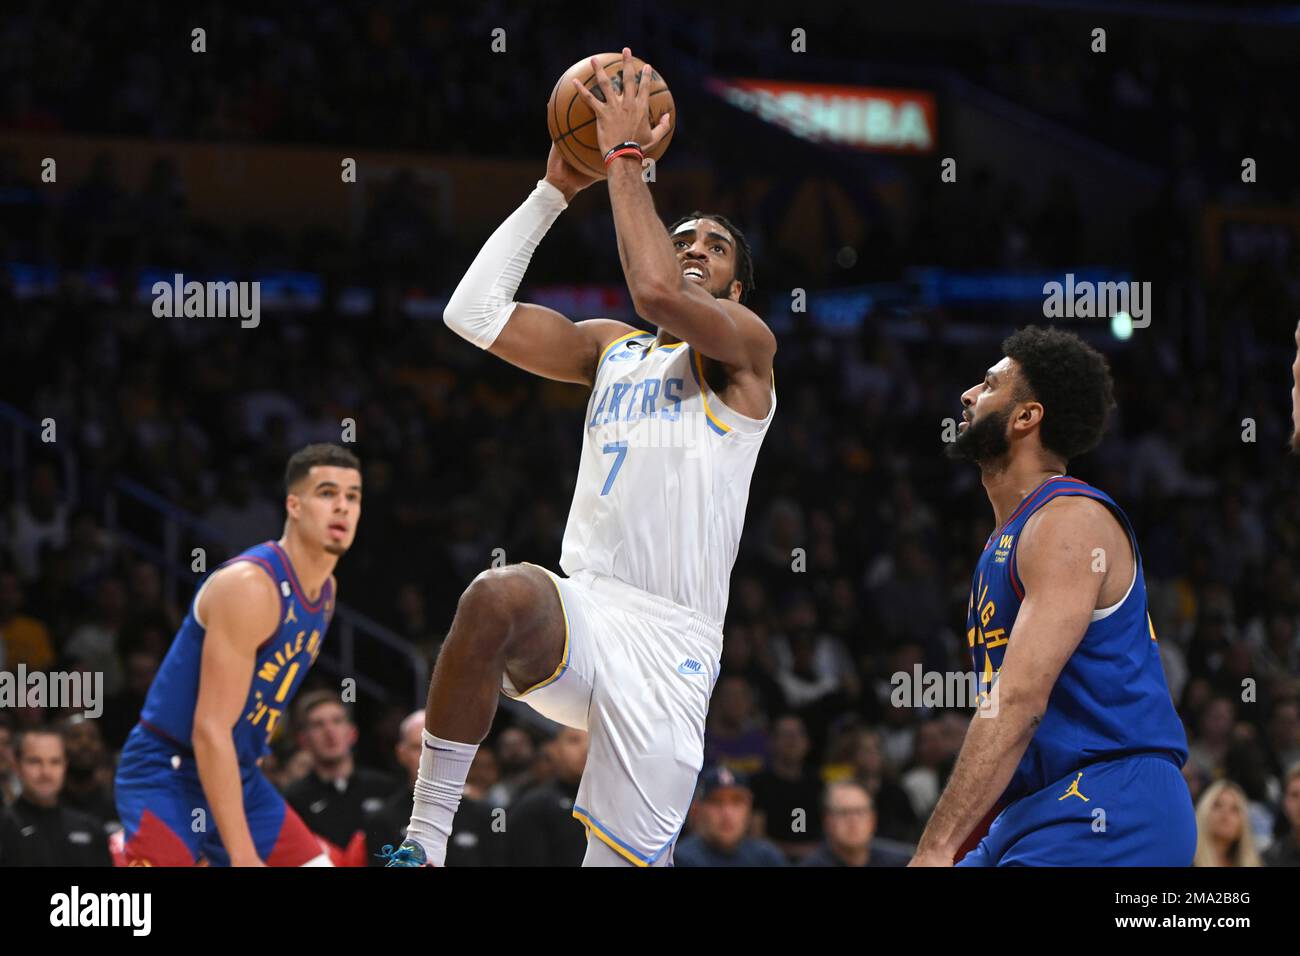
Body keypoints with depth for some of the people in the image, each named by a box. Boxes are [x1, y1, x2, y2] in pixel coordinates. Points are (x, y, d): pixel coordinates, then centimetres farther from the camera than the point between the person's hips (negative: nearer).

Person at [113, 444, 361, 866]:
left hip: (237, 777, 9)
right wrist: (242, 856, -29)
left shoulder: (325, 592, 7)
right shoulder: (250, 586, -22)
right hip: (168, 776, -9)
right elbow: (210, 729, -26)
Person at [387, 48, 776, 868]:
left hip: (672, 646, -3)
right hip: (586, 610, 3)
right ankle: (423, 844, -30)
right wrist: (558, 189, 13)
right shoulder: (610, 348, 23)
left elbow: (657, 291, -16)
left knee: (625, 859, -6)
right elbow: (475, 312, 14)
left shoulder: (746, 344, 6)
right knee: (500, 595, -35)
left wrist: (625, 157, -7)